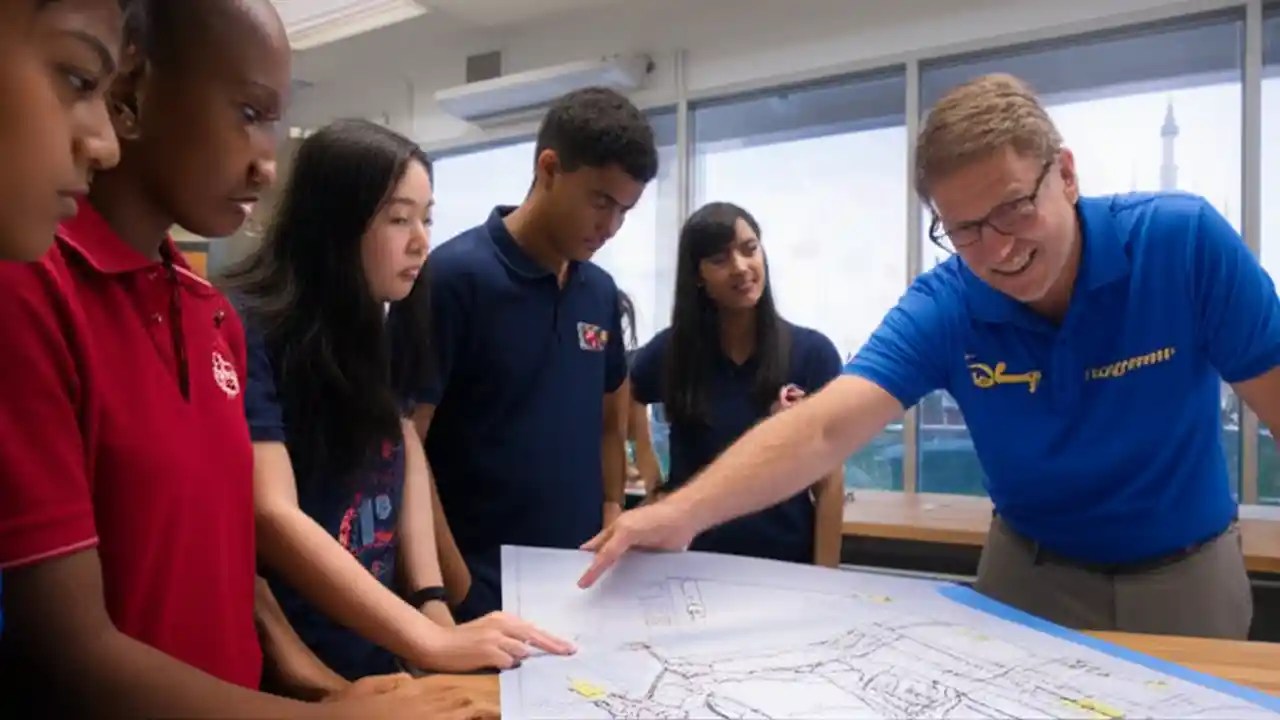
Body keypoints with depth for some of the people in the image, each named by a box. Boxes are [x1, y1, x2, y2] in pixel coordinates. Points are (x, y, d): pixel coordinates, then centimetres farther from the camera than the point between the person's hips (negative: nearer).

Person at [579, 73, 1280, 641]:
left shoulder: (1185, 239, -21)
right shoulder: (941, 309, -21)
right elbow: (823, 426, -33)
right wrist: (683, 510, -49)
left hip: (1188, 567, 0)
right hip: (1033, 567, 0)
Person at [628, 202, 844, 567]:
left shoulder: (812, 352, -7)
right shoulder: (669, 350, -4)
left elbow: (829, 483, -6)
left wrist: (825, 579, -9)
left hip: (787, 561, -1)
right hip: (691, 558, 1)